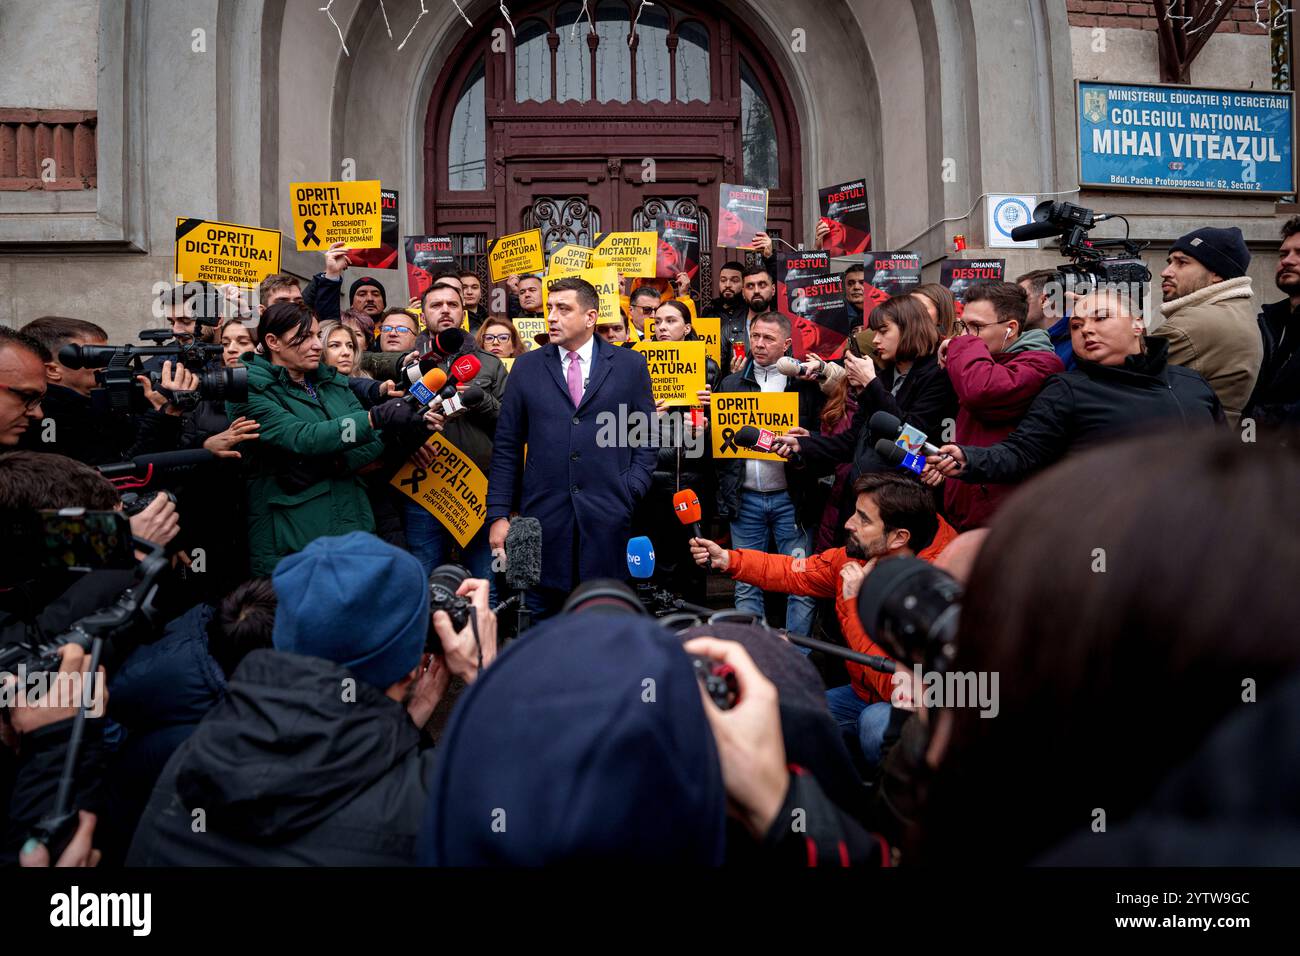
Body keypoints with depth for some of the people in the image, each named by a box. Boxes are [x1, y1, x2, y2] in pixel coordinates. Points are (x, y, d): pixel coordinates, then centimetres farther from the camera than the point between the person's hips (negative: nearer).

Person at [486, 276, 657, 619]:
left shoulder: (631, 365, 5)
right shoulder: (526, 367, 8)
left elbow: (647, 436, 8)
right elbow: (507, 447, 6)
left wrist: (631, 491, -5)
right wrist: (498, 514, 1)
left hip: (608, 516, -1)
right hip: (543, 513, 1)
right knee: (543, 615, 9)